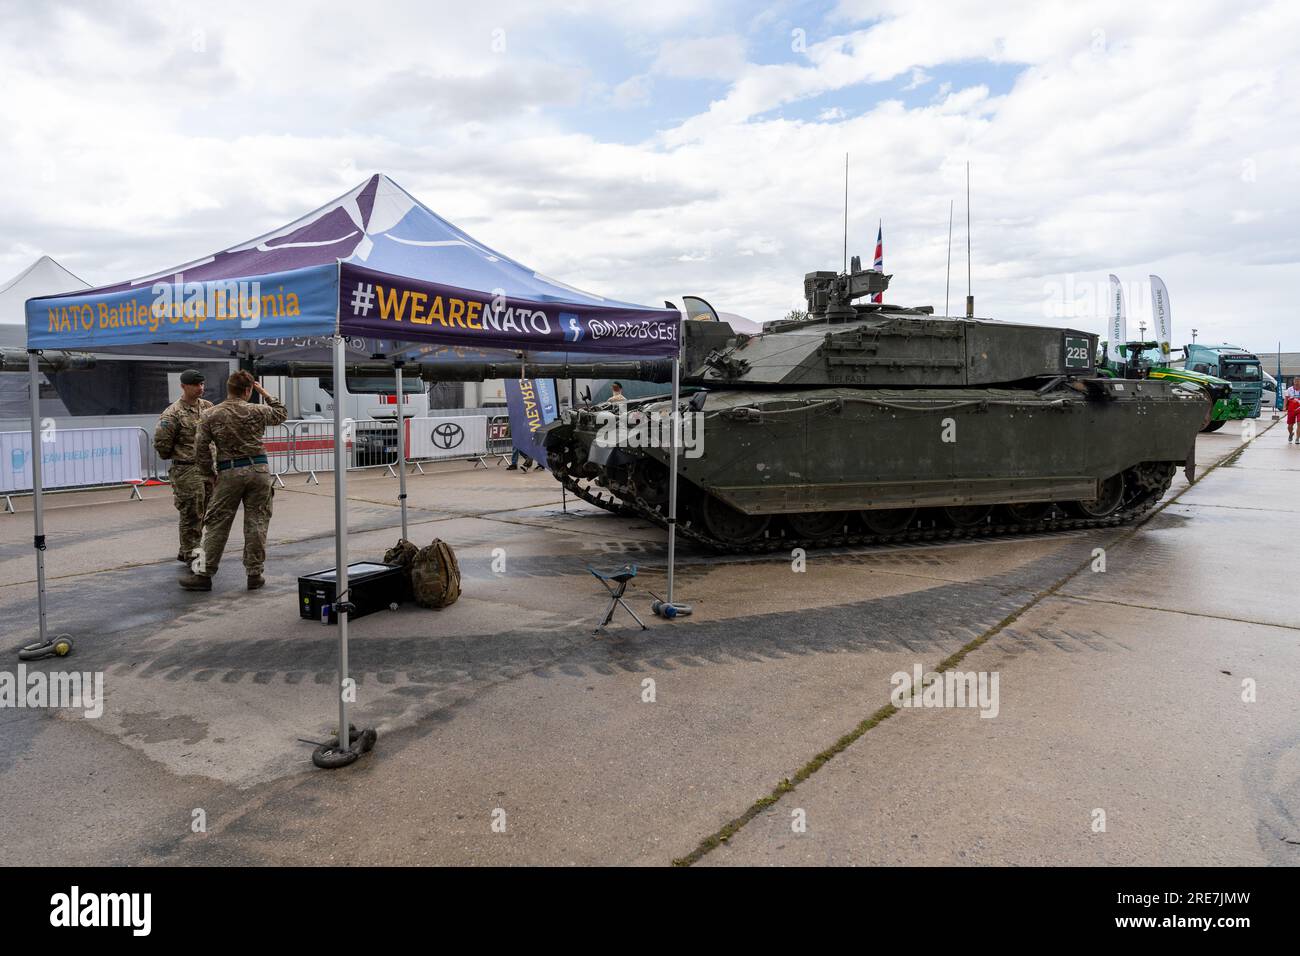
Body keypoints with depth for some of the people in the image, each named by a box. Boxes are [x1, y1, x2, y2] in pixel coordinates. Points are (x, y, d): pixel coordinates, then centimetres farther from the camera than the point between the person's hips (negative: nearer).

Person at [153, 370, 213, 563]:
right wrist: (177, 457, 3)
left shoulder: (208, 407, 9)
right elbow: (161, 442, -10)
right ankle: (190, 553, 8)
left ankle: (187, 552, 26)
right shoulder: (173, 413, -12)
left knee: (204, 512, 12)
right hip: (187, 471, -7)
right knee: (192, 514, -3)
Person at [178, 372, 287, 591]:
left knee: (216, 524, 7)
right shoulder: (256, 411, -1)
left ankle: (203, 573, 11)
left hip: (229, 473, 0)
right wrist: (265, 393, 23)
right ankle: (255, 574, 10)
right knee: (256, 523, 6)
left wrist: (210, 474, 12)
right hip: (259, 470, 0)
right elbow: (282, 413, 19)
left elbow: (201, 451, 0)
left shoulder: (210, 415, 0)